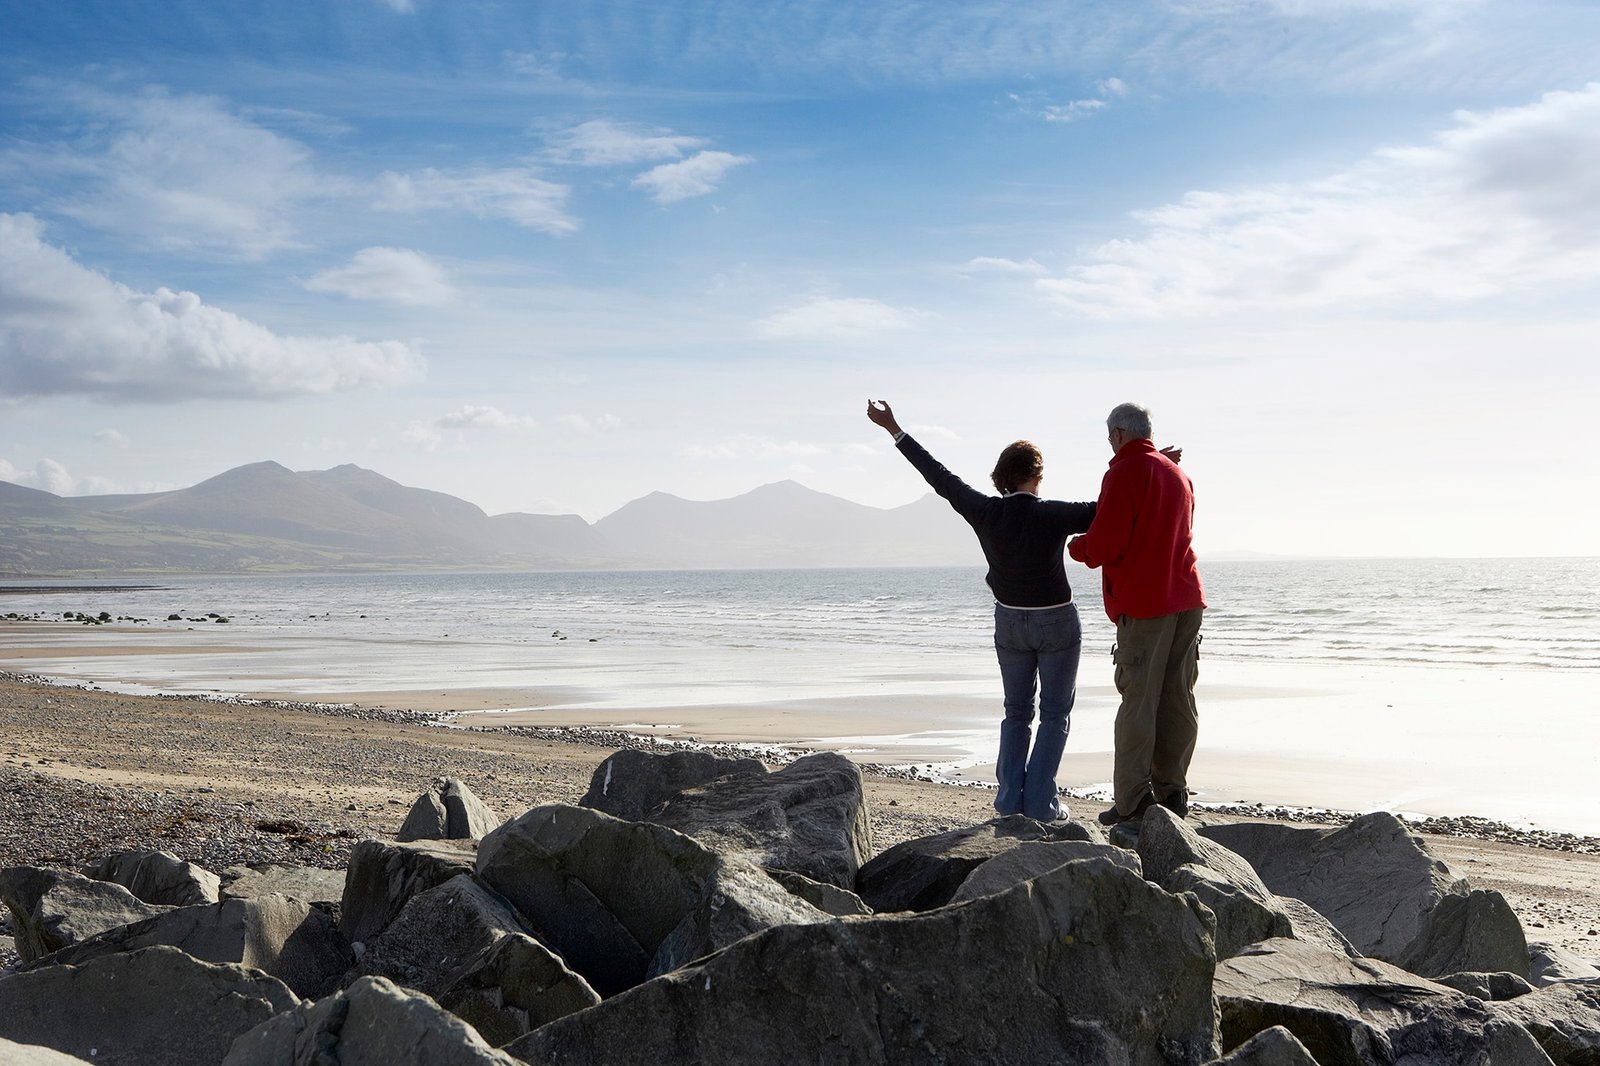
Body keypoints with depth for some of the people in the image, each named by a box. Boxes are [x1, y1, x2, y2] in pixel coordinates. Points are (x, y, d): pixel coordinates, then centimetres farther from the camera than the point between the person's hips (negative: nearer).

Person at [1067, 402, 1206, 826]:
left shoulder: (1124, 474, -8)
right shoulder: (1178, 475, 16)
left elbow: (1103, 545, -14)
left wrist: (1076, 546, 7)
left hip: (1144, 604, -7)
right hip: (1187, 599, 7)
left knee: (1138, 702, -5)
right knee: (1178, 700, 8)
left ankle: (1132, 802, -4)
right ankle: (1171, 791, 11)